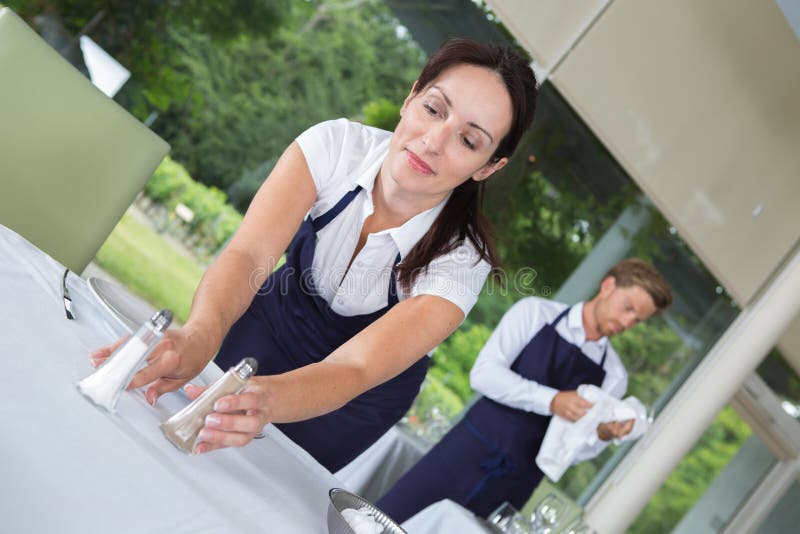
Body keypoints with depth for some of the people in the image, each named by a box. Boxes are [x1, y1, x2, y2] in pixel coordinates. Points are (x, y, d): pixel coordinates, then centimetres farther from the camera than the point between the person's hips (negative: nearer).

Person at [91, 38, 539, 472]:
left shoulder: (462, 261, -34)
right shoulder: (336, 145, -29)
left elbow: (354, 370, -43)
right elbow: (249, 254, -39)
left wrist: (266, 400, -66)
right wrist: (199, 336, -62)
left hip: (354, 393, -1)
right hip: (275, 320, 2)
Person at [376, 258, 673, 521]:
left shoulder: (612, 376, 4)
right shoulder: (536, 312, -2)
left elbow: (576, 449, 6)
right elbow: (483, 374, -12)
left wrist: (603, 434, -16)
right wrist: (552, 400, -22)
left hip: (513, 487, 2)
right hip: (468, 450, -1)